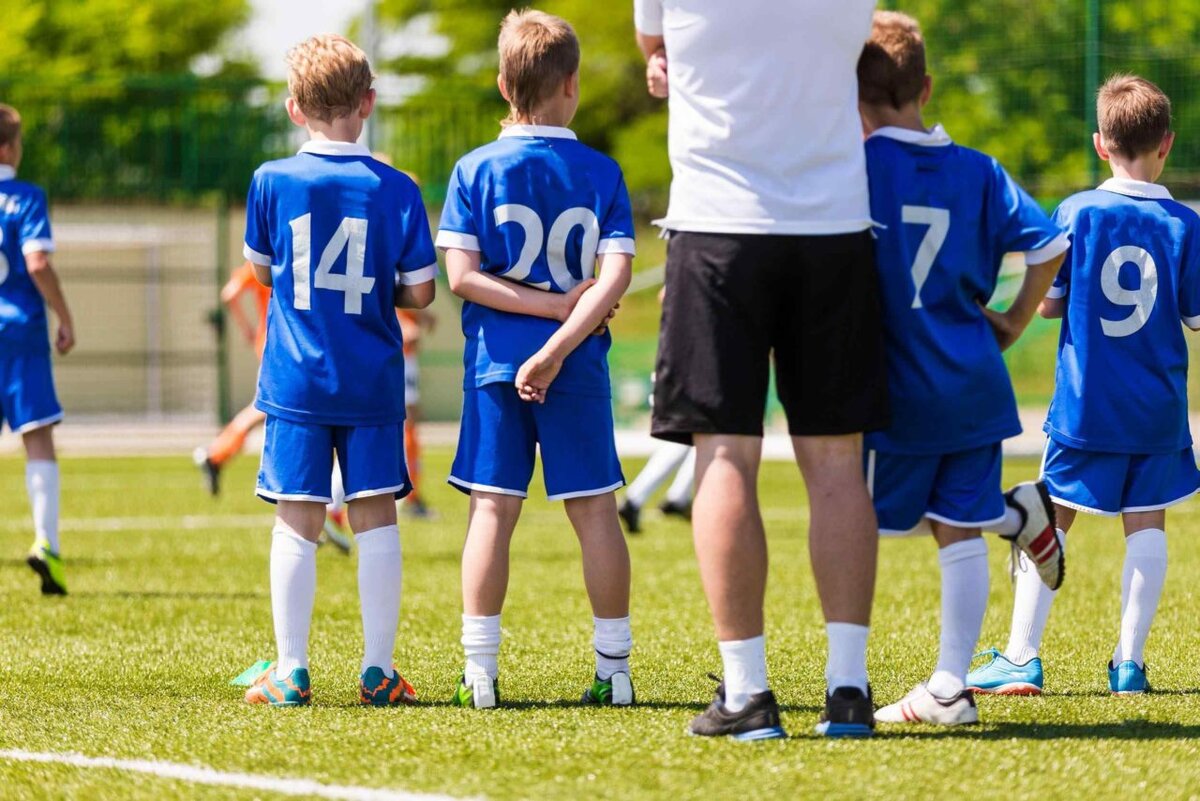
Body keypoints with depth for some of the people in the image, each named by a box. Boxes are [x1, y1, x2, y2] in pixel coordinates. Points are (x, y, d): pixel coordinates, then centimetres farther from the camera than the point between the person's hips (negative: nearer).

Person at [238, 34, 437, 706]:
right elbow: (421, 292, -2)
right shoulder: (396, 190, -5)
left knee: (298, 524, 3)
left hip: (295, 379, 0)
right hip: (373, 384, 0)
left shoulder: (272, 182, -4)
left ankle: (291, 673, 3)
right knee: (376, 518, 5)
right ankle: (380, 672, 5)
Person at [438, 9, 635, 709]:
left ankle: (480, 670, -1)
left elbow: (463, 276, -9)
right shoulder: (600, 172, 0)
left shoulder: (476, 170, -1)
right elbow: (617, 276, -11)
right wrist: (558, 342, -15)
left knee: (493, 509, 3)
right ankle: (614, 669, 9)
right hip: (580, 366, 0)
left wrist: (549, 303, -7)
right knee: (595, 510, 6)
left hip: (495, 365, 0)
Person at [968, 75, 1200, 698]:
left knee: (1052, 522, 5)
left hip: (1084, 407, 0)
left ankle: (1022, 656, 1)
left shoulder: (1077, 213, -5)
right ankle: (1129, 662, 3)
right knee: (1146, 525, 7)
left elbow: (1047, 303, -2)